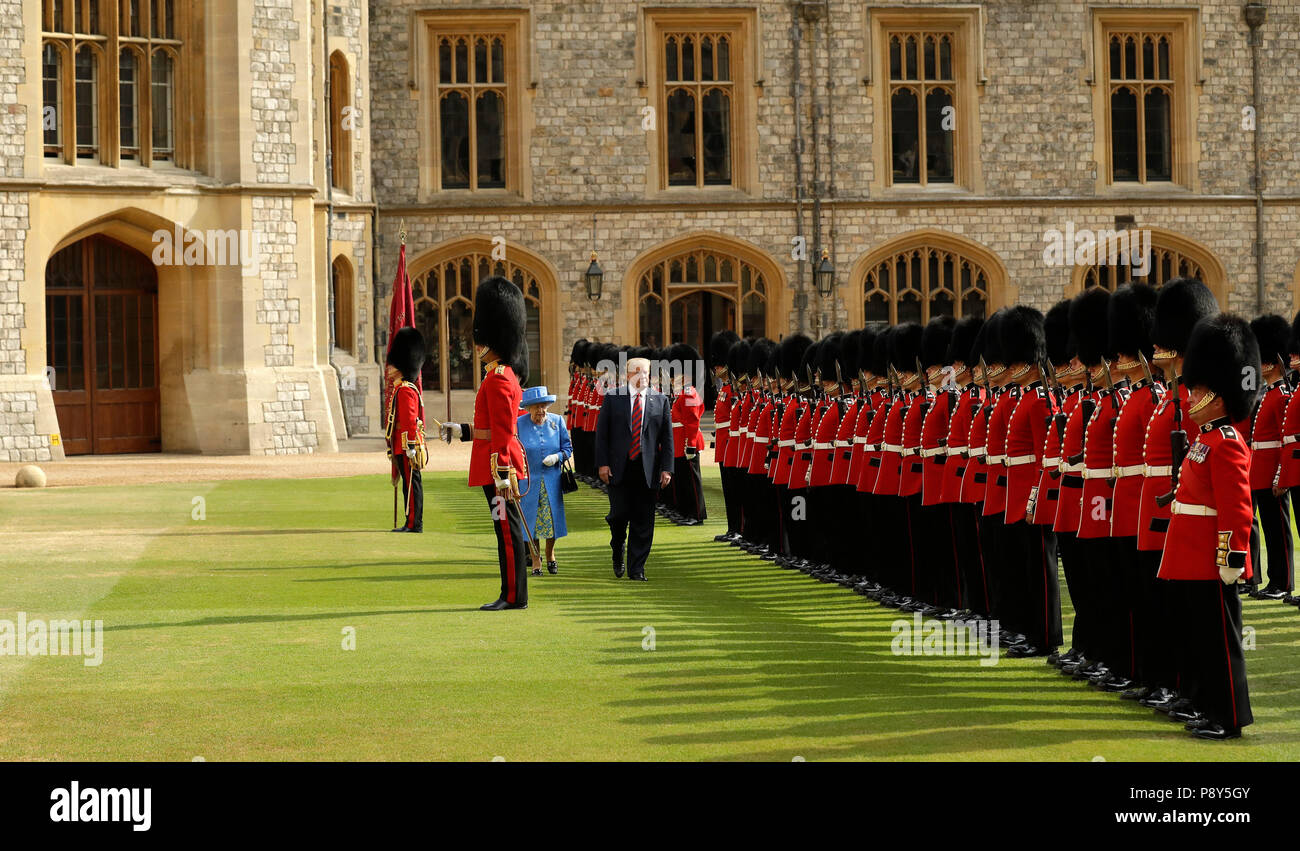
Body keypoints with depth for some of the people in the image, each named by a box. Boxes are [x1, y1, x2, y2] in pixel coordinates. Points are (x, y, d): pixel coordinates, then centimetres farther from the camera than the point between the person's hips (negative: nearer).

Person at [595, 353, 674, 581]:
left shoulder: (660, 400, 6)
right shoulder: (613, 397, 3)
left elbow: (667, 436, 6)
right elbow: (601, 432, 3)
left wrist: (666, 468, -1)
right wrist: (602, 463, -4)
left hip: (648, 470, 1)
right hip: (619, 468, -1)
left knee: (643, 521, 2)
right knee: (620, 514, -5)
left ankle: (636, 569, 10)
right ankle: (618, 549, 27)